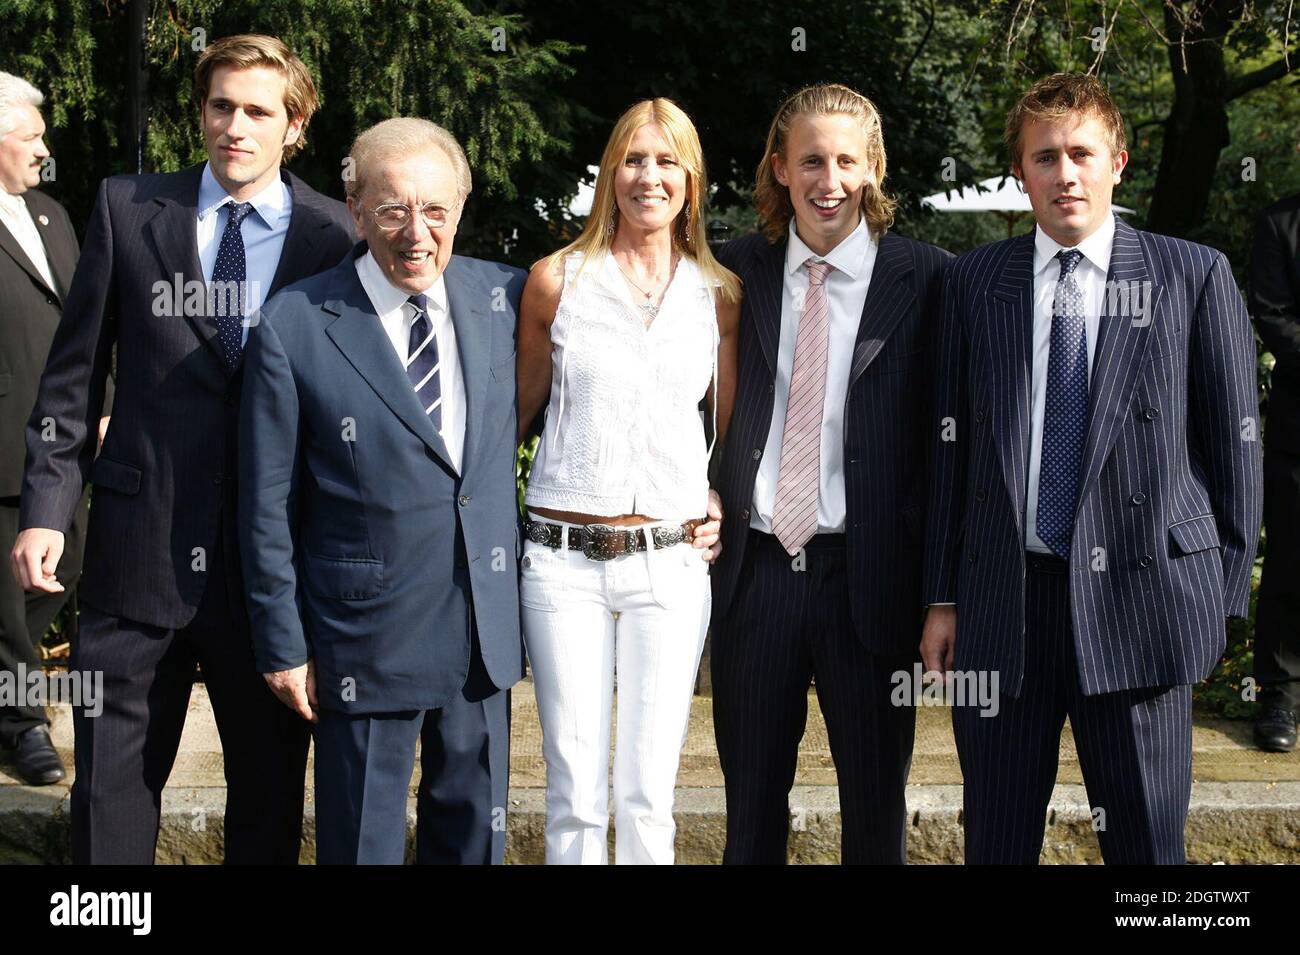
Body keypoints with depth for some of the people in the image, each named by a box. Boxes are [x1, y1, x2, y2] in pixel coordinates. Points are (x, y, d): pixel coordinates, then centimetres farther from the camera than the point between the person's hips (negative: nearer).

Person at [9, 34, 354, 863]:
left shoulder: (334, 236, 0)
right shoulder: (127, 210, 4)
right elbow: (74, 375, 6)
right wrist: (47, 507, -2)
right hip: (139, 547, 1)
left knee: (271, 780, 13)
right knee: (112, 787, 8)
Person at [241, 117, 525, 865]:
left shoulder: (503, 295, 1)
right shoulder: (295, 327, -9)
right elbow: (268, 505, -5)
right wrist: (282, 644, -4)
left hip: (486, 633, 4)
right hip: (366, 640, -3)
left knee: (476, 839, 16)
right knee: (363, 843, 10)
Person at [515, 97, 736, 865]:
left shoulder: (719, 296, 8)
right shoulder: (556, 281, 4)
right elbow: (521, 409, 14)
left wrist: (724, 509, 5)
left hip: (670, 562, 1)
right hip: (564, 561, -1)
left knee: (649, 796, 2)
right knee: (576, 794, -1)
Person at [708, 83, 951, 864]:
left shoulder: (926, 279, -4)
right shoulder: (739, 273, 5)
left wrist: (937, 581, -7)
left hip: (869, 577, -2)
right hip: (755, 568, 3)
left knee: (875, 801, 11)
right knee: (751, 800, 14)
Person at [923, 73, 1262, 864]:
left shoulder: (1194, 276, 2)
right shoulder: (976, 280, 8)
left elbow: (1233, 445, 3)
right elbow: (951, 443, 9)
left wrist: (1225, 599, 1)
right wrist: (943, 596, 6)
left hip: (1140, 598, -2)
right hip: (1001, 603, 2)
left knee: (1147, 841, 5)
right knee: (997, 839, 11)